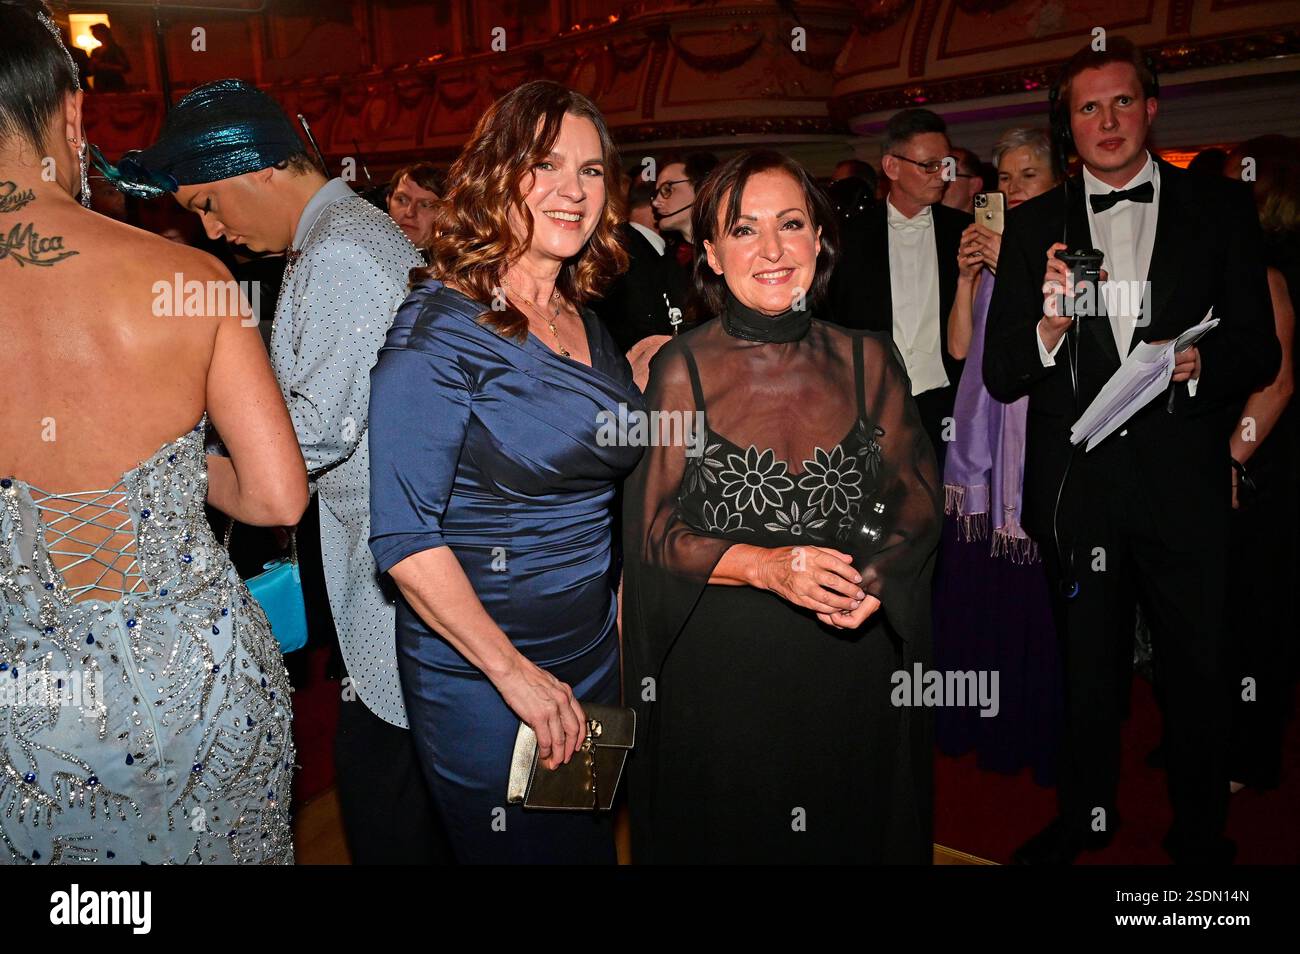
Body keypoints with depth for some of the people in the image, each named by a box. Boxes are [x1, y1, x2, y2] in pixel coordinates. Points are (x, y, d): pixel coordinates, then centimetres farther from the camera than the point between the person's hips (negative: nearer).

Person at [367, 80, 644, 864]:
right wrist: (515, 673, -20)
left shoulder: (588, 326, 7)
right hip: (480, 678, -7)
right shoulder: (441, 329, -15)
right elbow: (404, 534, -20)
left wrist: (624, 636, 9)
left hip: (595, 658, 7)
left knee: (592, 842, 21)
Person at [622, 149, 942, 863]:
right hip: (719, 675, -2)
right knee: (730, 835, 15)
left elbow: (918, 491, 7)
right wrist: (764, 565, -23)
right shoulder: (683, 369, -7)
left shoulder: (867, 360, 1)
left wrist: (879, 573, -13)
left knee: (857, 834, 21)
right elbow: (651, 529, -8)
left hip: (856, 665, 3)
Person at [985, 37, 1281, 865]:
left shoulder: (1220, 208, 4)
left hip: (1183, 482, 0)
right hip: (1076, 481, 1)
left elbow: (1260, 351, 2)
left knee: (1200, 669, 10)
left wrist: (1199, 361, -19)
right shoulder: (1033, 227, 5)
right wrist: (1050, 326, -20)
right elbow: (1000, 376, 0)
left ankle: (1200, 831, 33)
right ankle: (1087, 815, 37)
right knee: (1088, 666, 16)